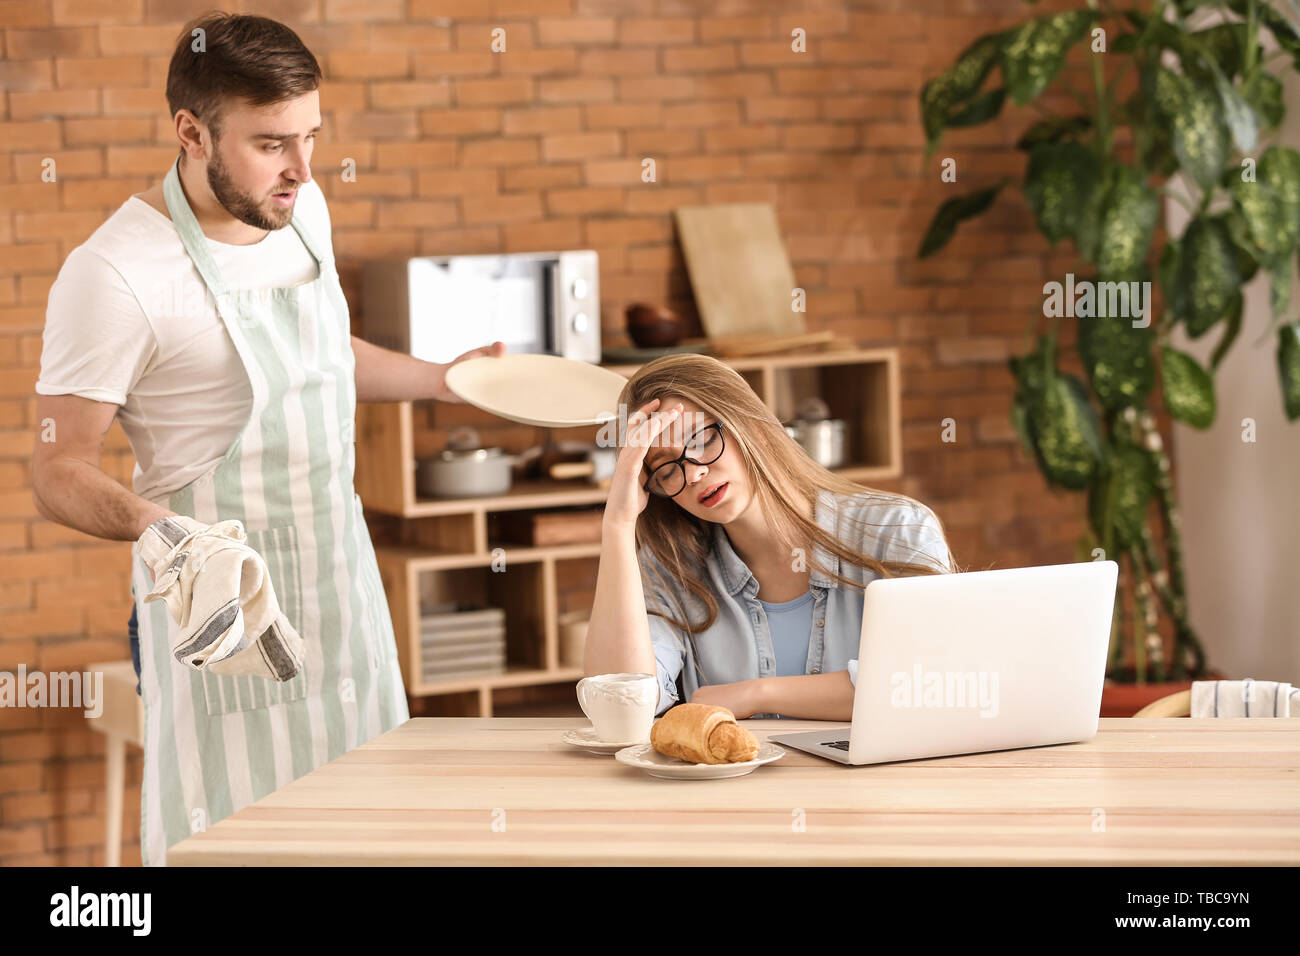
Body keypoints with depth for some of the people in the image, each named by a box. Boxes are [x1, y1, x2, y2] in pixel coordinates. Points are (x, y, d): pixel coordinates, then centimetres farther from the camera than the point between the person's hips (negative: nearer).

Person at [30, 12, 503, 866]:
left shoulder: (301, 209, 3)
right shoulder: (116, 273, -20)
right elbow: (61, 472, -15)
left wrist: (441, 379, 17)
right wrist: (146, 523, -33)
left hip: (342, 584, 7)